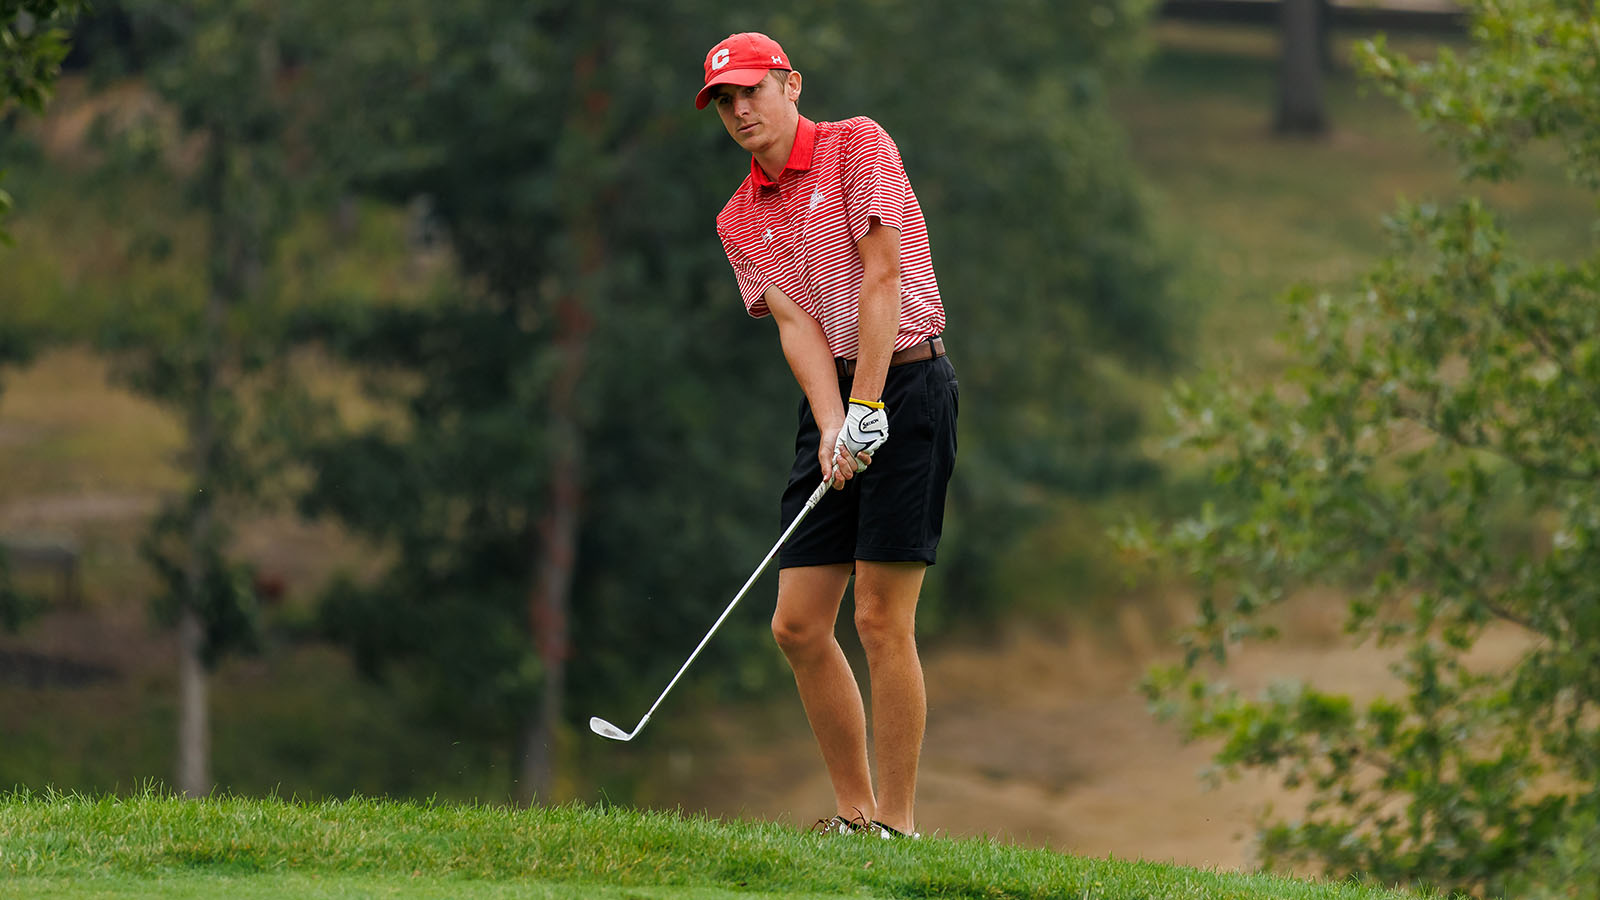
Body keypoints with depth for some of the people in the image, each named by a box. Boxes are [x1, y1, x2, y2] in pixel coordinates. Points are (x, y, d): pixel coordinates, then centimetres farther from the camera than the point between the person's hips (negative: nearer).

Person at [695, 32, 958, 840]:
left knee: (882, 620, -11)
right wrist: (831, 425, -15)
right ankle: (855, 813, 11)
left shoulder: (857, 146, -3)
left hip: (906, 385, -7)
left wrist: (866, 407, -17)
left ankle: (898, 825, -7)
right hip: (831, 400, 7)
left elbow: (882, 274, -11)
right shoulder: (739, 220, 14)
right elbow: (794, 322, 1)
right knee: (798, 625, 1)